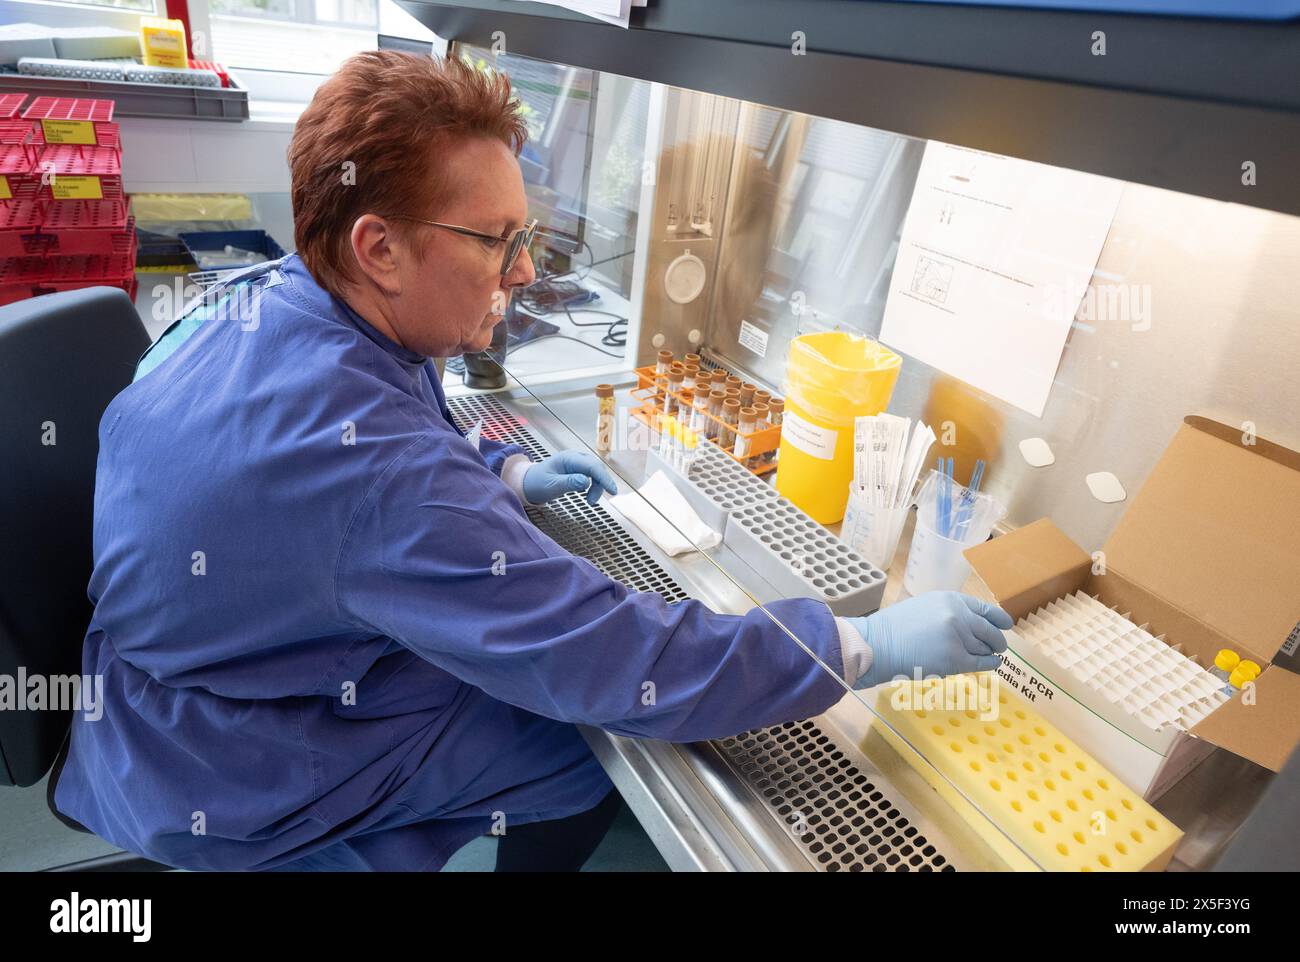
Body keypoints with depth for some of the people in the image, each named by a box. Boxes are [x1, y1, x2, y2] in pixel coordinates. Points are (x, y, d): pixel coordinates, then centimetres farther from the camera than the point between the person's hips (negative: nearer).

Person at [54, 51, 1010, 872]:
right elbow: (622, 664, -36)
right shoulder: (365, 456, -40)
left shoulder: (265, 296, -10)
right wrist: (873, 644, -27)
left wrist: (504, 473, -2)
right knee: (592, 744, -4)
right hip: (223, 789, -7)